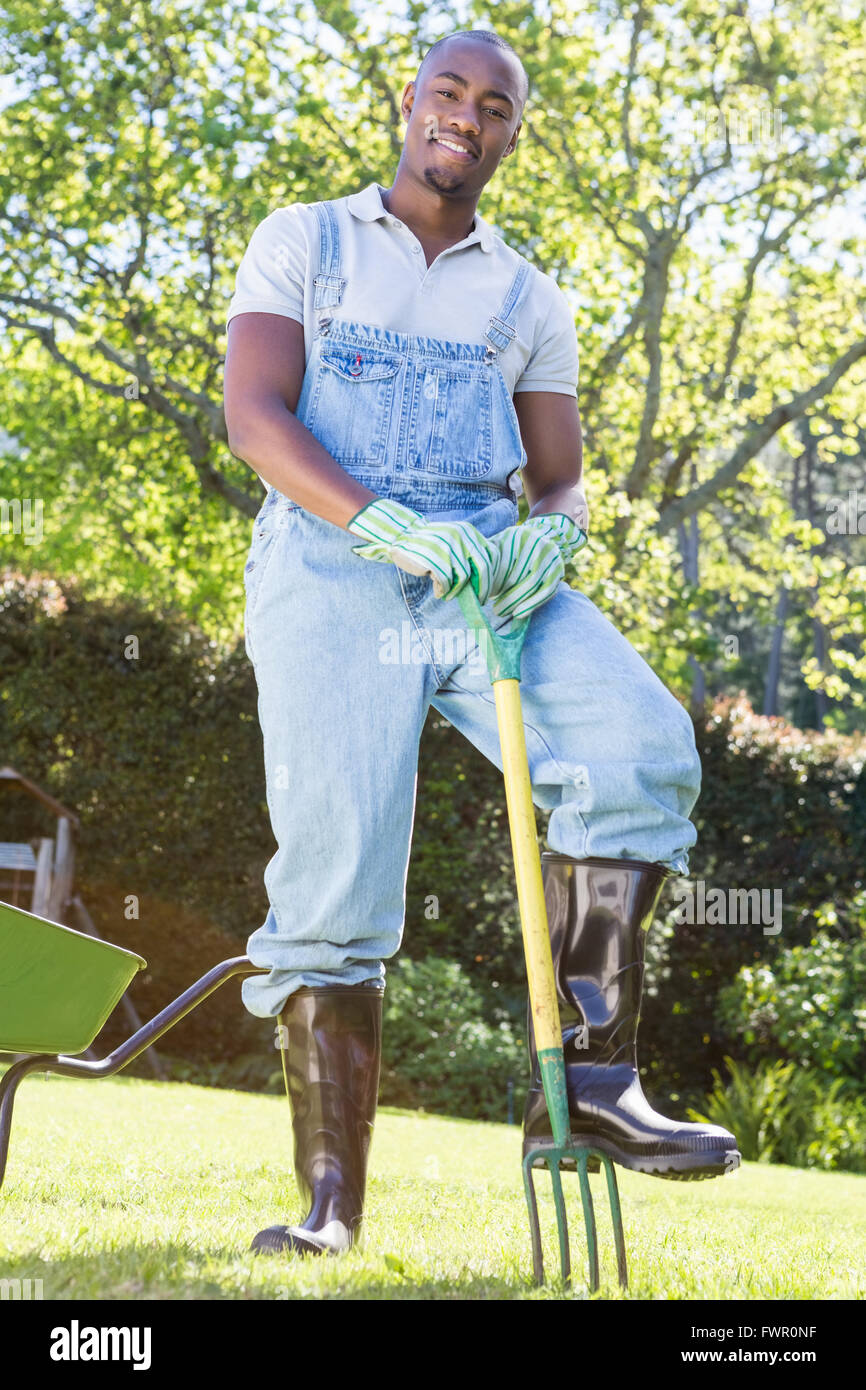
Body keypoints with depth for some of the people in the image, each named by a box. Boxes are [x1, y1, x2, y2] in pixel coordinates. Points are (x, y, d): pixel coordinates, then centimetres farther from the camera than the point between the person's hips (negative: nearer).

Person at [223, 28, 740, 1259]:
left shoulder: (530, 302, 22)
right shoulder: (302, 244, 14)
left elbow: (562, 483, 17)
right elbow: (255, 416, -1)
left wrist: (545, 540, -11)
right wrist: (383, 521, -19)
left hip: (489, 572, 3)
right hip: (332, 567, -2)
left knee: (643, 745, -26)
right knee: (335, 867, -15)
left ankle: (590, 1082, -24)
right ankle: (330, 1203, -13)